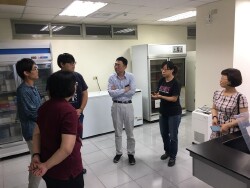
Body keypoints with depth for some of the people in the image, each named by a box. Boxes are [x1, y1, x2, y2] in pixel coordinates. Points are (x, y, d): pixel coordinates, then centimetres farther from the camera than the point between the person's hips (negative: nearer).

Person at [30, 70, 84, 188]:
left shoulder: (45, 107, 0)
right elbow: (67, 149, -31)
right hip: (66, 171, -7)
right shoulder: (68, 111, -26)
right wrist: (46, 166, -18)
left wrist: (36, 155, -1)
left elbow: (37, 133, 7)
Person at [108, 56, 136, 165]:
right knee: (118, 132, 13)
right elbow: (111, 93, -16)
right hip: (116, 106, 1)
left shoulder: (130, 76, -6)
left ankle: (131, 153, 25)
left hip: (128, 105, -1)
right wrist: (125, 89, -16)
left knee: (130, 132, 9)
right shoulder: (112, 78, -4)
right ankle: (119, 152, 30)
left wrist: (117, 91, -14)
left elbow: (132, 92, -18)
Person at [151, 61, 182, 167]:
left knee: (173, 135, 6)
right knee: (164, 133, 18)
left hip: (174, 113, -7)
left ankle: (173, 156, 23)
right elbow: (159, 94, 6)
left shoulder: (175, 83, -17)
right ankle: (167, 151, 39)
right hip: (163, 112, 7)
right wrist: (155, 96, -17)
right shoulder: (161, 81, 3)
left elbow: (174, 98, -19)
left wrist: (160, 97, -27)